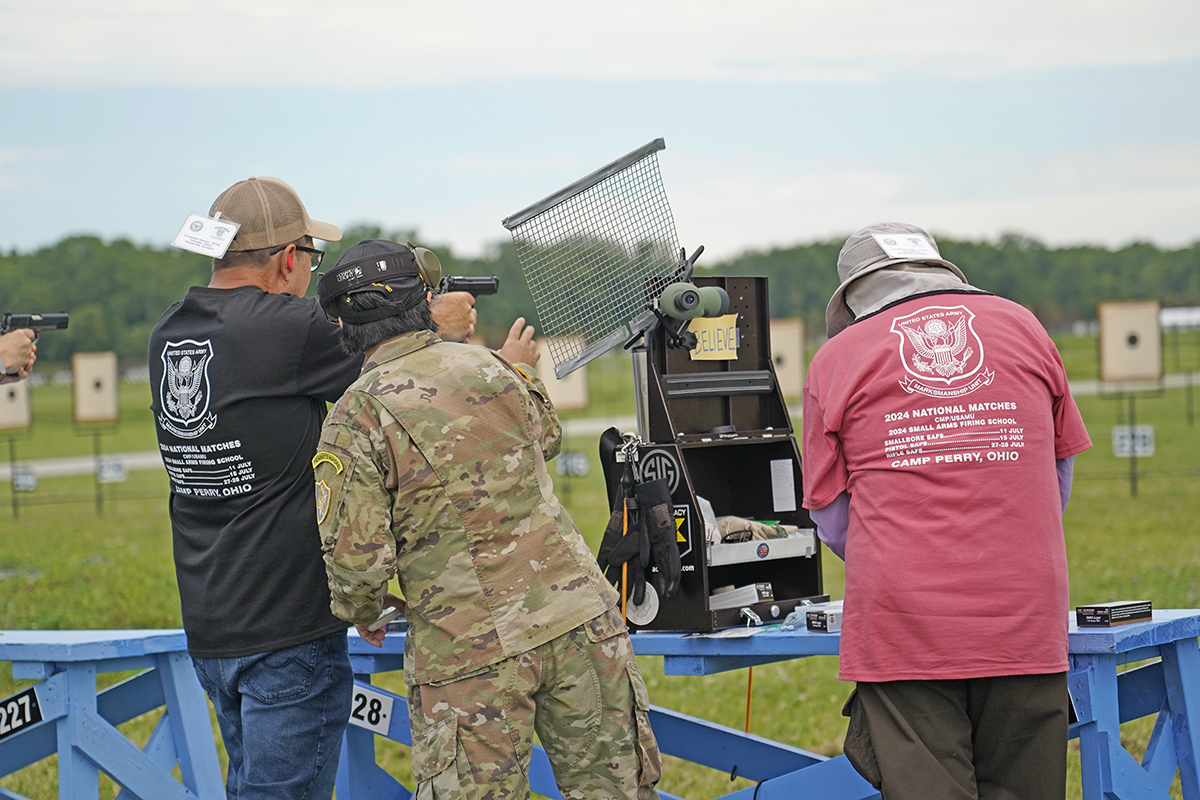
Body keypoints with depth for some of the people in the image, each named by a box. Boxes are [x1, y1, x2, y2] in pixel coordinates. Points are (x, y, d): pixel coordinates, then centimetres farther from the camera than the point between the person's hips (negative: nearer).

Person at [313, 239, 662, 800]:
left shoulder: (357, 416, -6)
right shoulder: (489, 368, 7)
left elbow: (357, 556, -11)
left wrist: (363, 611, 11)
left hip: (467, 648, -4)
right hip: (580, 621, 4)